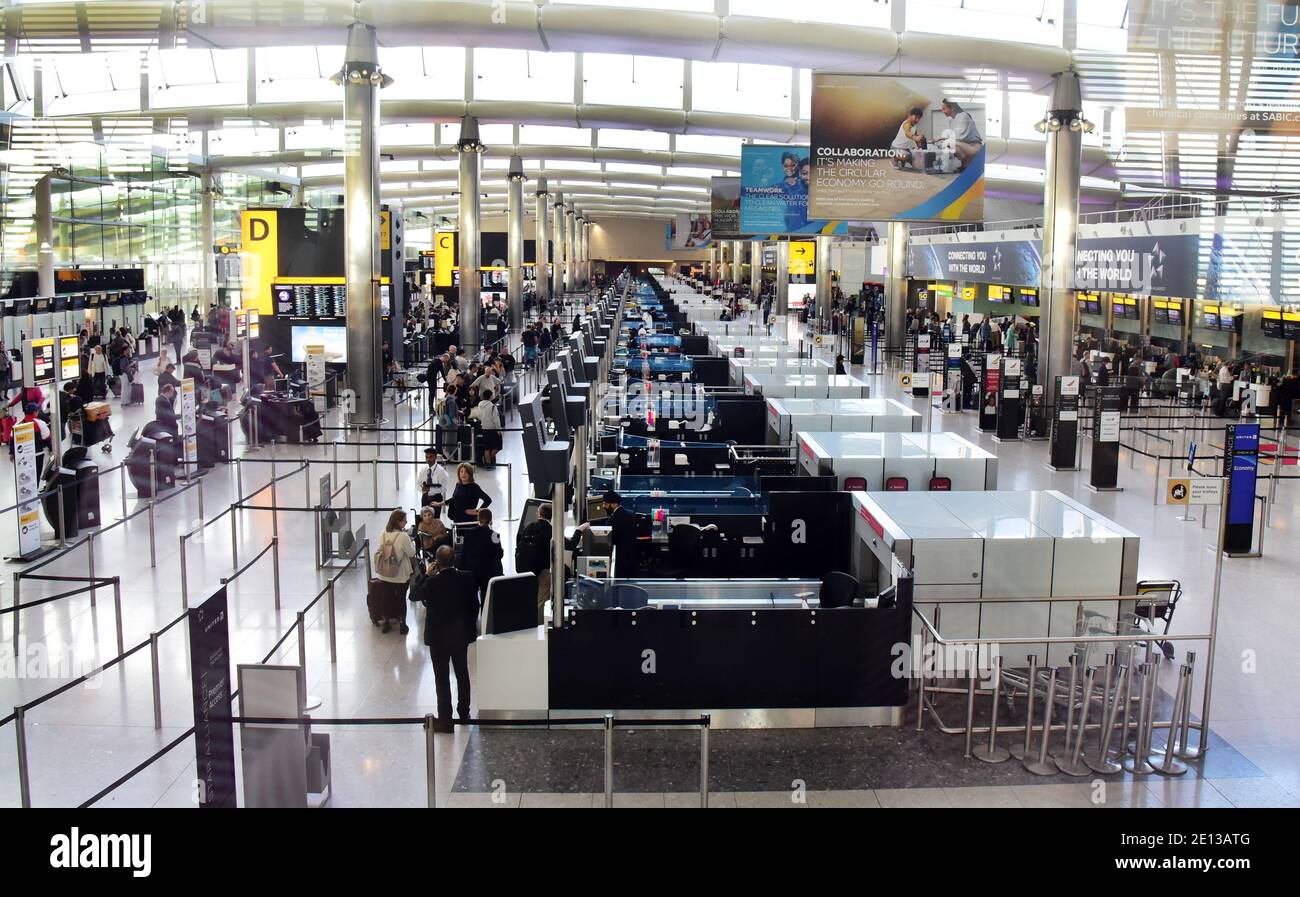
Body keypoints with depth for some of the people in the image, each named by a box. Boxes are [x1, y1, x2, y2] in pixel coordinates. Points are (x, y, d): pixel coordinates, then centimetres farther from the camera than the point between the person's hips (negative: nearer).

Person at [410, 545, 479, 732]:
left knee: (442, 678, 4)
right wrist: (471, 626, 13)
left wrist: (426, 574, -2)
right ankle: (464, 713, 32)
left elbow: (414, 595, -6)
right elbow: (474, 604, 0)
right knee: (462, 674, 19)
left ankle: (445, 720, 9)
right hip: (462, 634, 4)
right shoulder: (466, 578, -10)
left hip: (439, 637, -4)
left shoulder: (433, 582, -22)